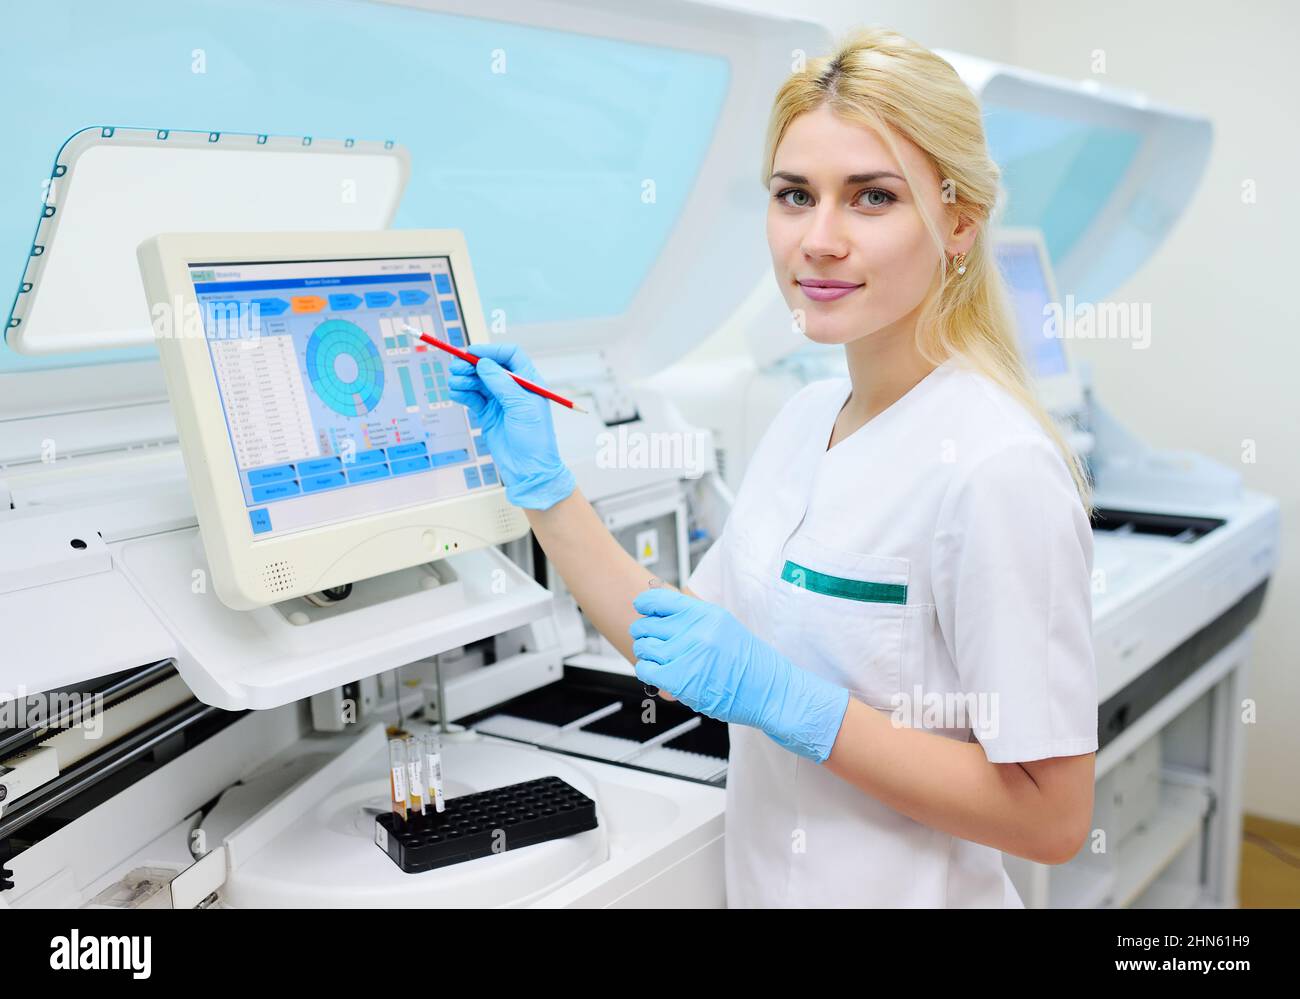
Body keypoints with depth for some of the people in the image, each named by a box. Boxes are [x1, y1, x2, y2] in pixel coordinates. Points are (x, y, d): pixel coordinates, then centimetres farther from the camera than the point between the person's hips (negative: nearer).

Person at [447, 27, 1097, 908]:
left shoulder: (998, 466, -24)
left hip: (902, 890, -7)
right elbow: (679, 646, 3)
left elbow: (1050, 816, -22)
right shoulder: (807, 417, -1)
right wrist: (540, 481, -2)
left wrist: (789, 701, -27)